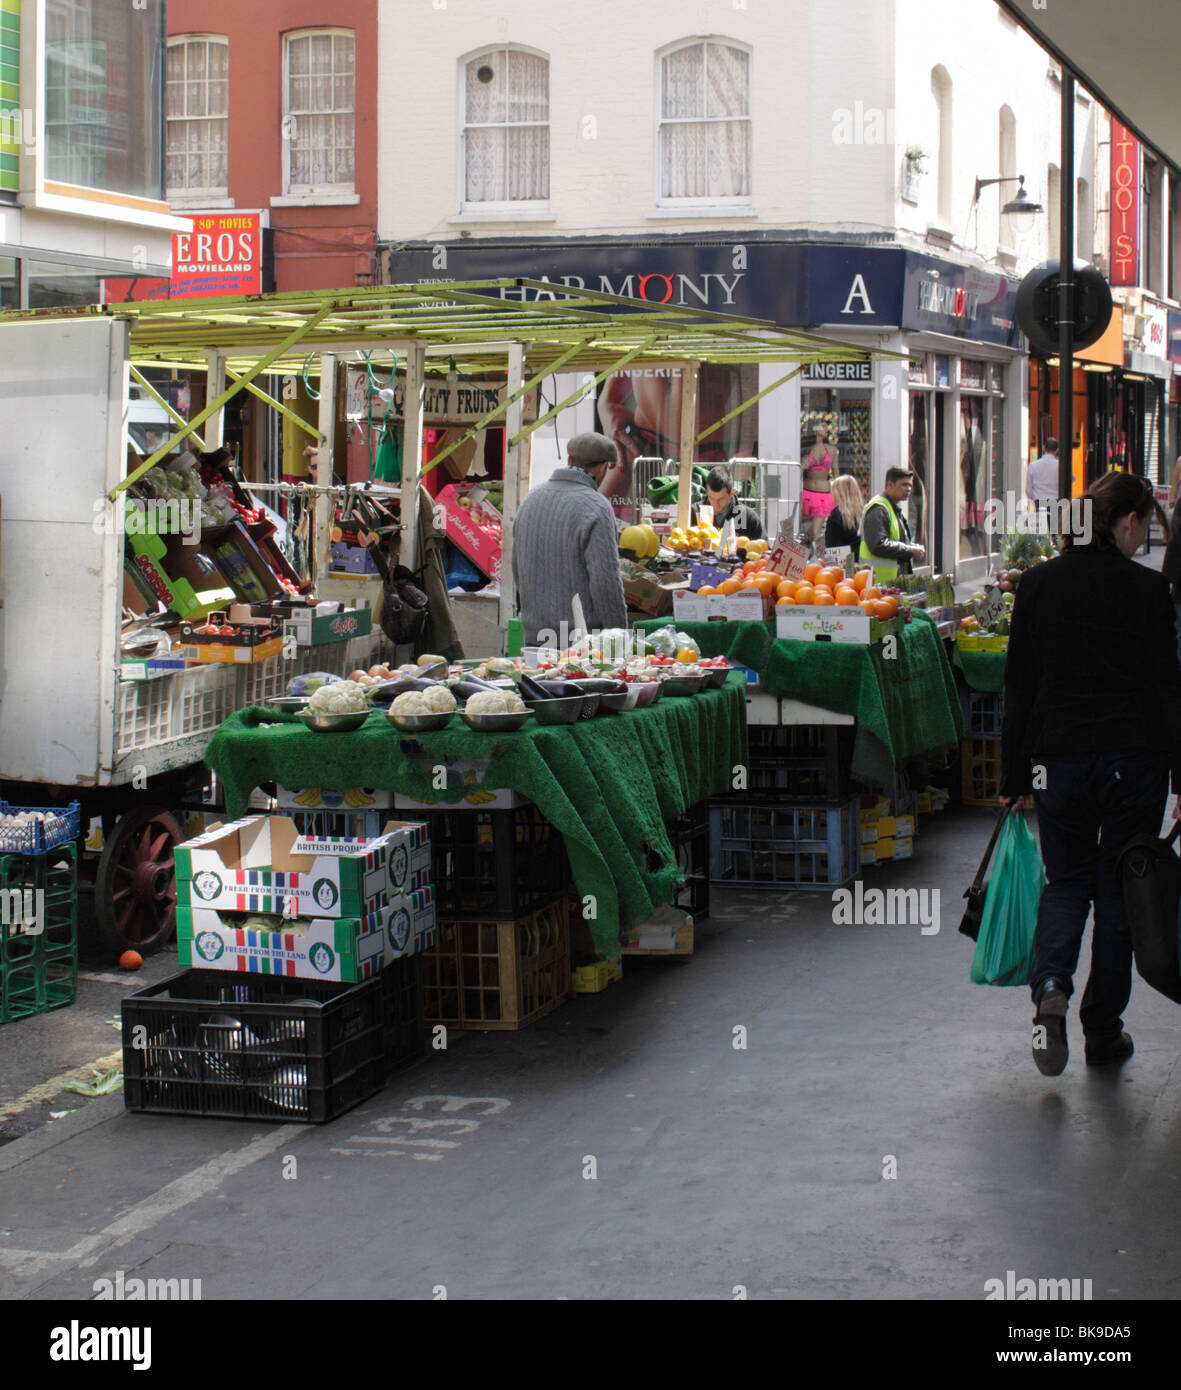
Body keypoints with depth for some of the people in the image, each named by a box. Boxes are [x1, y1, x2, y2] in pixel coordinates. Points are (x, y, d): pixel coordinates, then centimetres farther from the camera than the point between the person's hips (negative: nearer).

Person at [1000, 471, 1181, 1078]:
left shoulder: (1038, 584, 1)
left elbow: (1019, 687, 4)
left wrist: (1013, 777, 10)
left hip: (1060, 756, 2)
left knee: (1065, 882, 15)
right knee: (1118, 890, 11)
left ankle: (1050, 986, -13)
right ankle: (1103, 1032, 16)